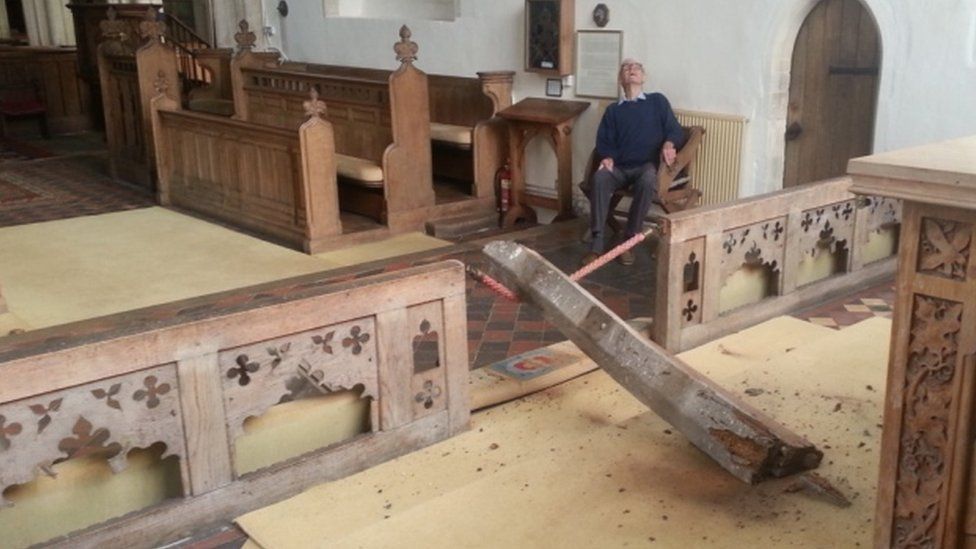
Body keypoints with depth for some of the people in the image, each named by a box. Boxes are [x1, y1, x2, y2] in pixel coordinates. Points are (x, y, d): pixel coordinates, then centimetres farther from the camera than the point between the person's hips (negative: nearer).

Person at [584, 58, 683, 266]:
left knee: (648, 181, -38)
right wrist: (607, 157, -12)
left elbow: (675, 130, 7)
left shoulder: (658, 101, 16)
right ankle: (597, 244, -34)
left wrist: (668, 144, -17)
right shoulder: (613, 110, 21)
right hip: (619, 167, 2)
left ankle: (629, 241, -27)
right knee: (600, 177, -33)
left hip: (646, 166, -2)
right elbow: (603, 141, 11)